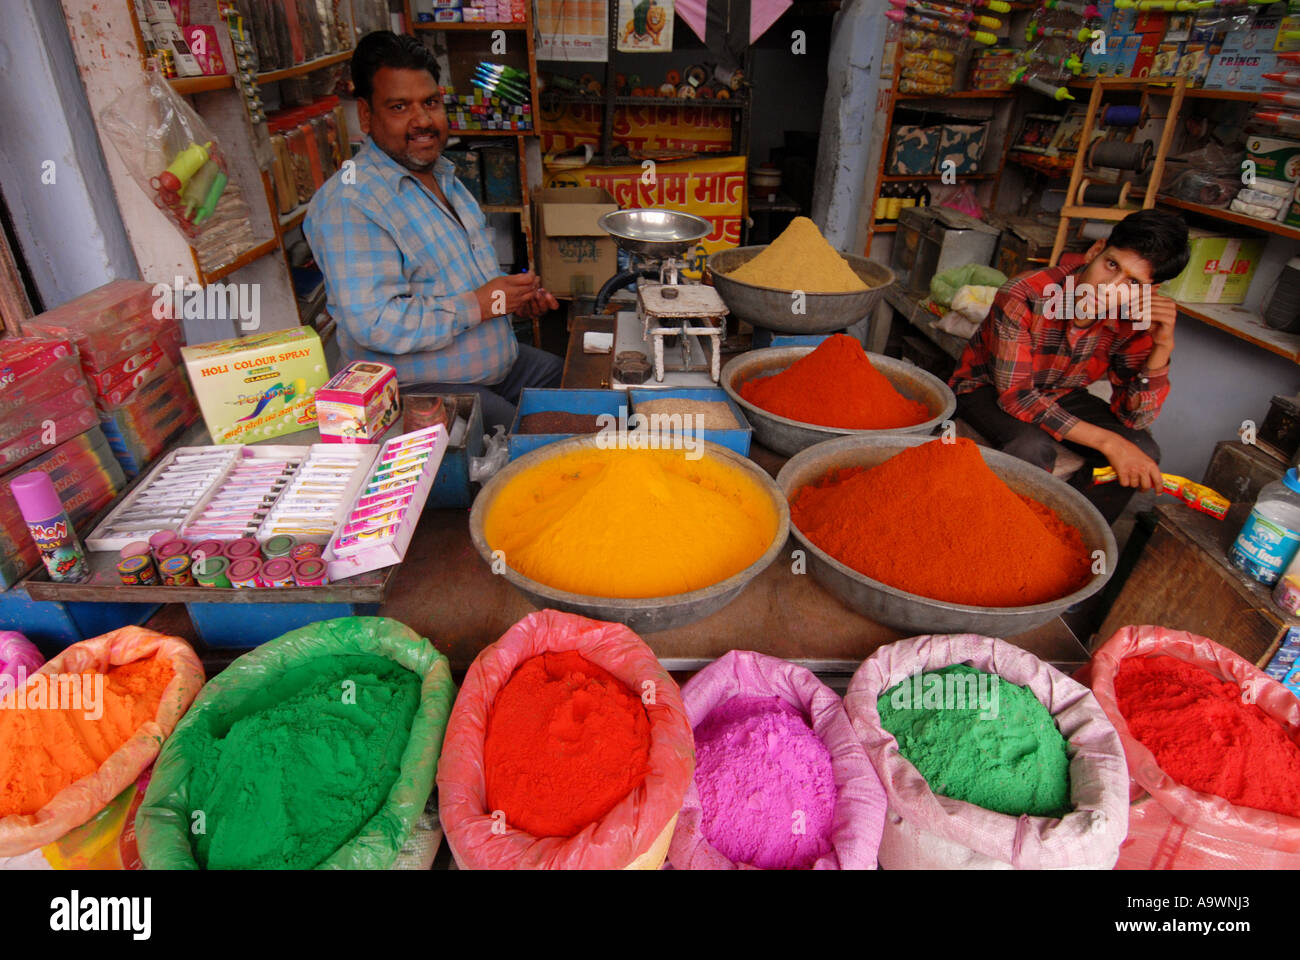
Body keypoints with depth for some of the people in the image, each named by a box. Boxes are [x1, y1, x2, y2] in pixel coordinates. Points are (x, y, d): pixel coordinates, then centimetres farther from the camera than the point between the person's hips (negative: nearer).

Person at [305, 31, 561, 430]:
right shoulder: (349, 203, -18)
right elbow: (372, 324, -28)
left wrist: (515, 296, 6)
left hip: (499, 361, 9)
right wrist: (482, 303, -23)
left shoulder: (443, 175, 13)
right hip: (421, 391, -9)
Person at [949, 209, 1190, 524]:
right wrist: (1106, 442, -34)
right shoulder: (1023, 296, -31)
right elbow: (1014, 394, -32)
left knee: (1142, 450, -15)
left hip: (1058, 393, 5)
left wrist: (1162, 347, -29)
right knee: (1033, 448, -35)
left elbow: (1134, 417, -13)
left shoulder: (1133, 322, -16)